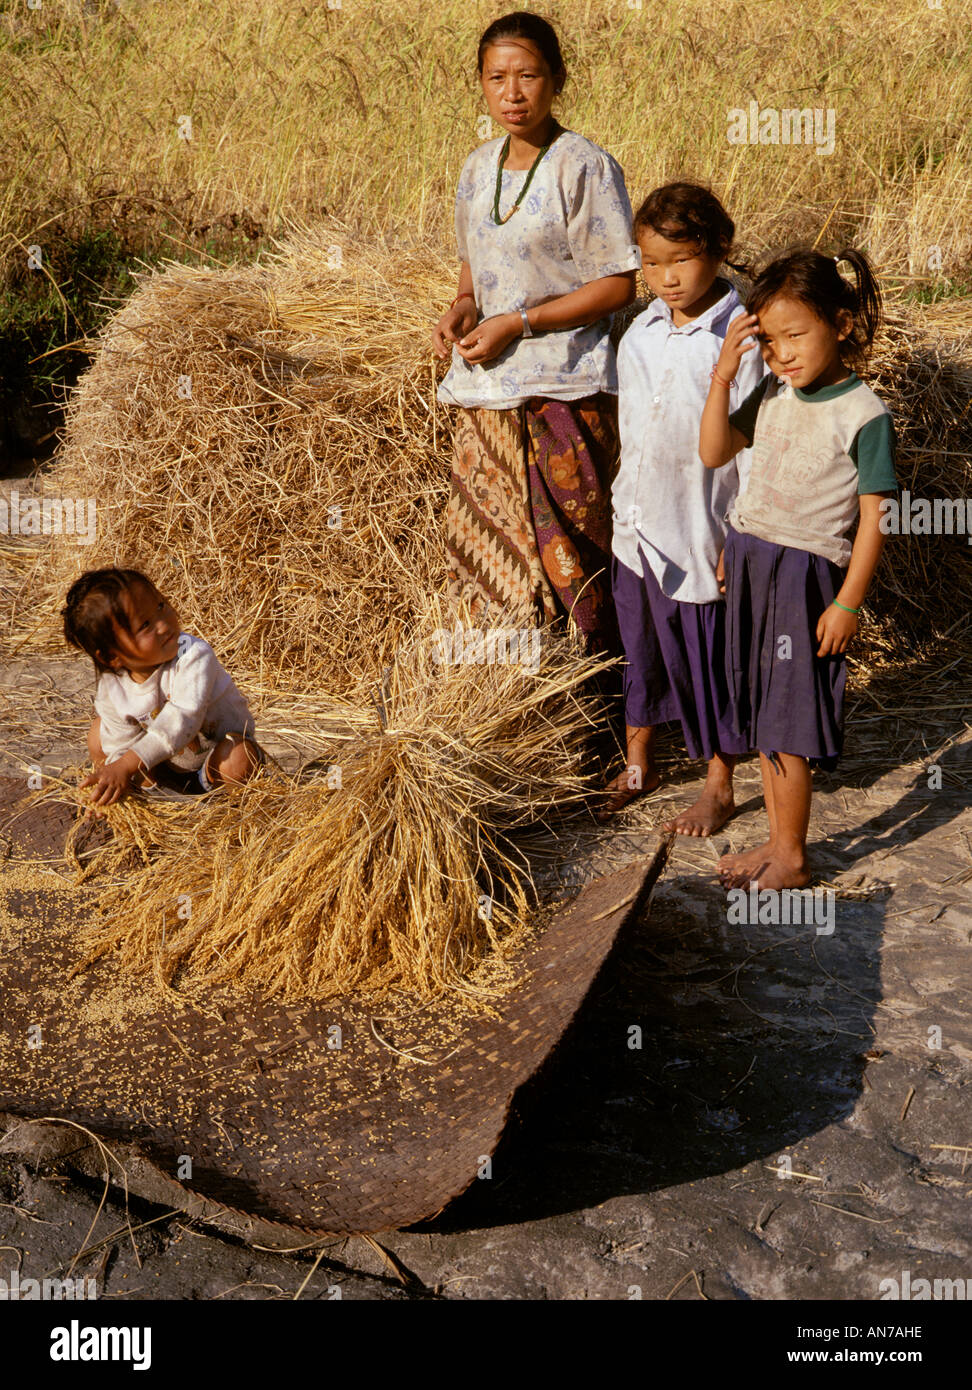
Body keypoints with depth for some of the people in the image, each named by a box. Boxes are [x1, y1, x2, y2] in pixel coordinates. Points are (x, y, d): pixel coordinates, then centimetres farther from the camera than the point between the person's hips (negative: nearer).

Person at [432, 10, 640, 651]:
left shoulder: (585, 167, -10)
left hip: (562, 393, -6)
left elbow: (618, 285, -12)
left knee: (568, 553, -1)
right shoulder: (479, 167, 9)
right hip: (485, 387, 6)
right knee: (491, 546, 10)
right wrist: (463, 306, -1)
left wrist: (517, 322, -16)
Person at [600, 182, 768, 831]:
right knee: (643, 647, 18)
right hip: (639, 527, 6)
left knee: (710, 657, 7)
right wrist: (624, 505, 16)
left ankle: (720, 787, 25)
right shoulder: (644, 330, 3)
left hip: (702, 534, -6)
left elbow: (753, 444, -13)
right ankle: (639, 765, 37)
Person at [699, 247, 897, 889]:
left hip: (804, 572, -6)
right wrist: (722, 375, -3)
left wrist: (847, 603, -13)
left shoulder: (864, 413, -12)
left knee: (787, 723, -1)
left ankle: (792, 857, 11)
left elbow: (873, 518, -11)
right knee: (763, 716, 12)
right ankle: (779, 842, 23)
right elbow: (714, 453, 8)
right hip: (748, 563, 6)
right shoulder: (773, 393, 6)